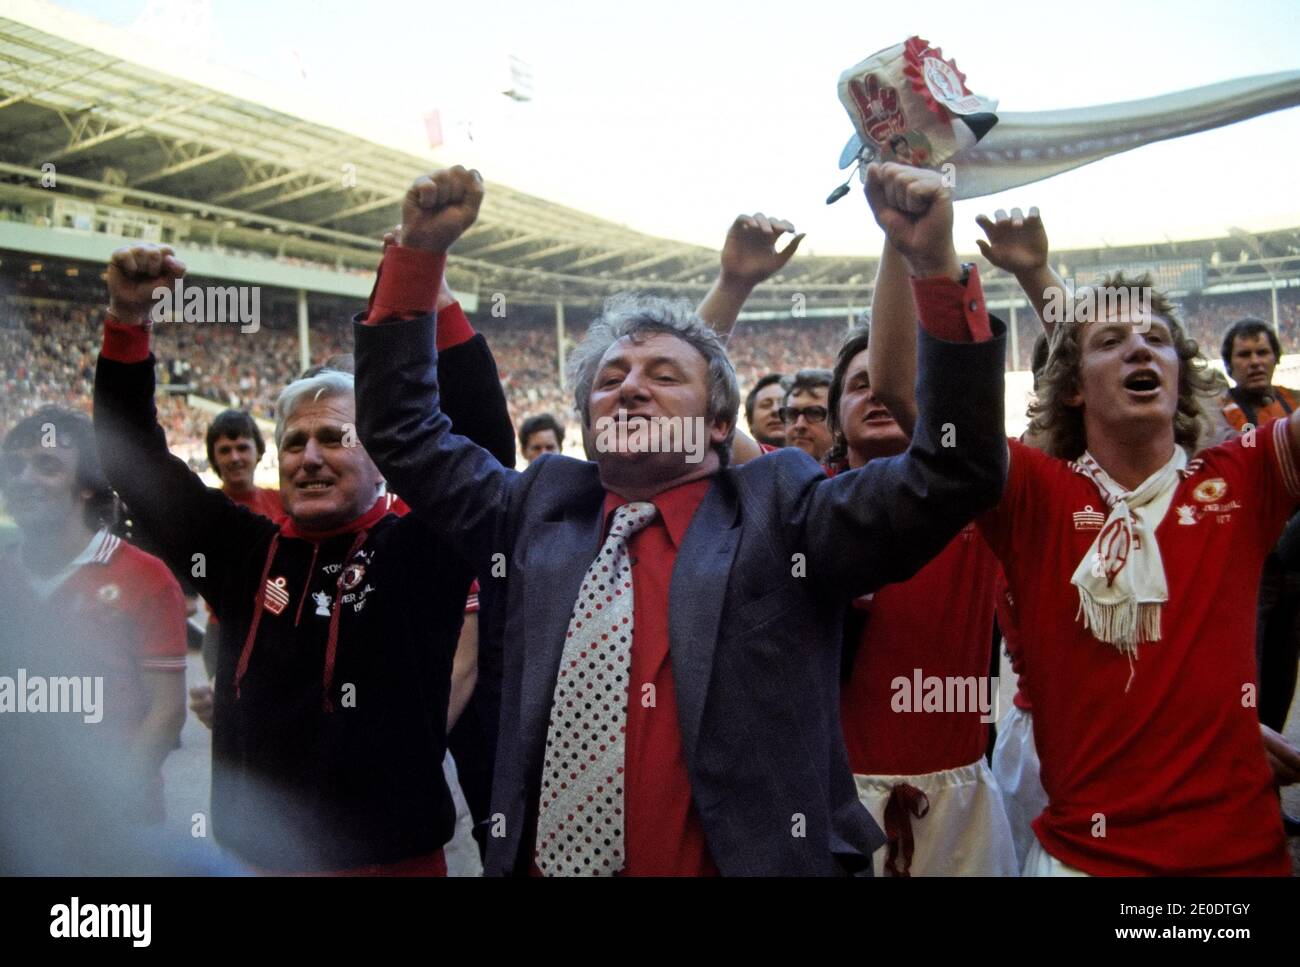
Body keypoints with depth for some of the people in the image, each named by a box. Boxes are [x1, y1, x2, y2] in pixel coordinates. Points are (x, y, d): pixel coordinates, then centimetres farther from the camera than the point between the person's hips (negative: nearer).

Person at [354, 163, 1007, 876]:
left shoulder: (780, 513, -4)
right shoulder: (542, 507, 5)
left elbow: (954, 471, -12)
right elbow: (403, 429, 11)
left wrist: (934, 265, -20)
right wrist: (421, 253, 1)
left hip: (747, 857, -3)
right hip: (538, 859, 3)